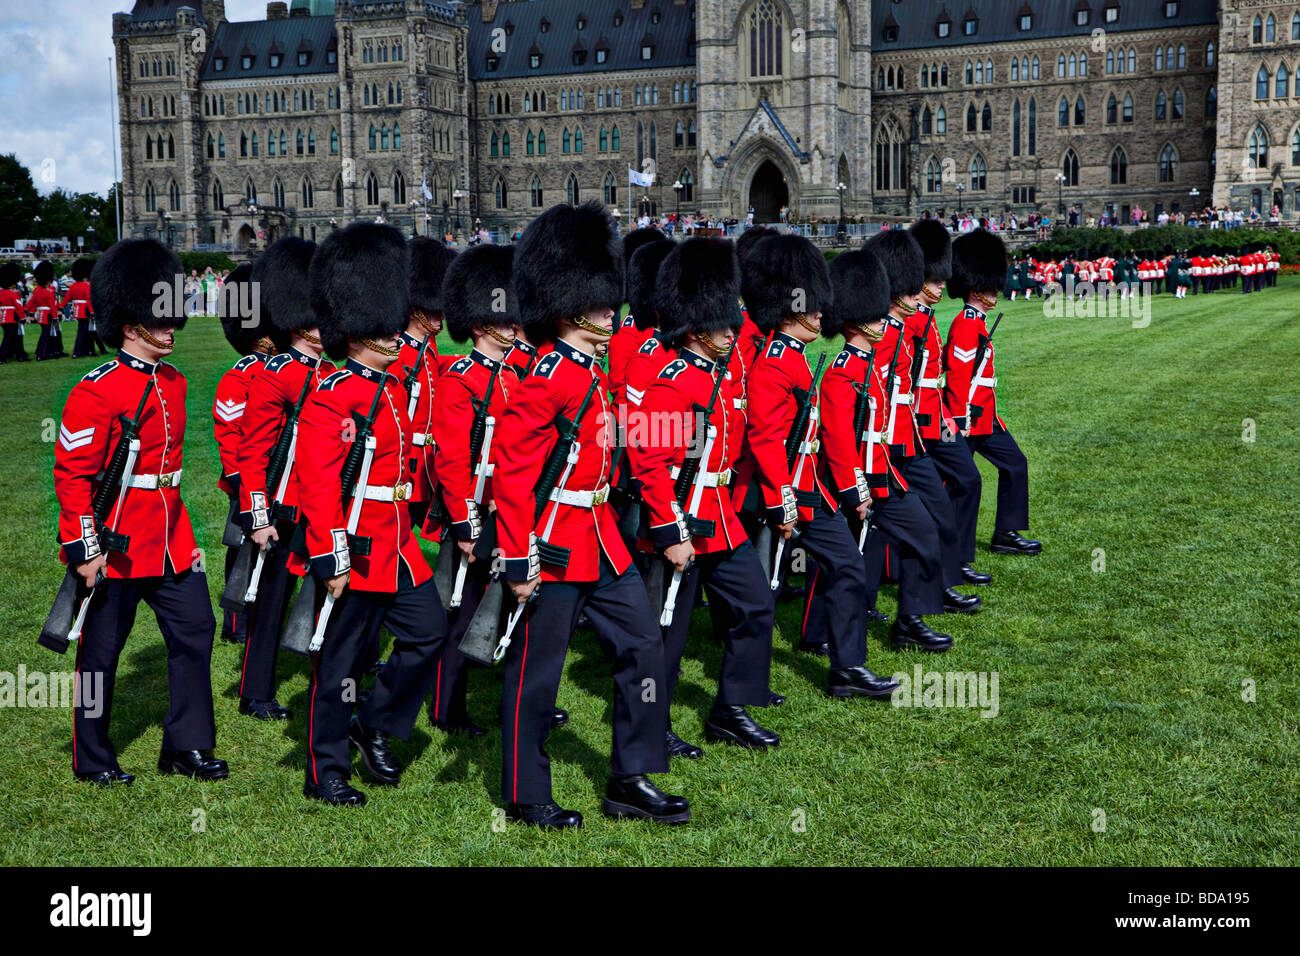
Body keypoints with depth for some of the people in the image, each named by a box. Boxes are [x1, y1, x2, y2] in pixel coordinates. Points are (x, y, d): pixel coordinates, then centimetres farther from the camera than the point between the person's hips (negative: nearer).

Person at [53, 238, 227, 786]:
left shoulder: (173, 382, 9)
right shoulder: (96, 392, -15)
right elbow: (71, 475, -14)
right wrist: (85, 549, -17)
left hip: (170, 540, 7)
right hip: (116, 546, -7)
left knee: (195, 629, 7)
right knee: (101, 651, 6)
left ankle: (186, 746, 19)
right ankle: (93, 759, 21)